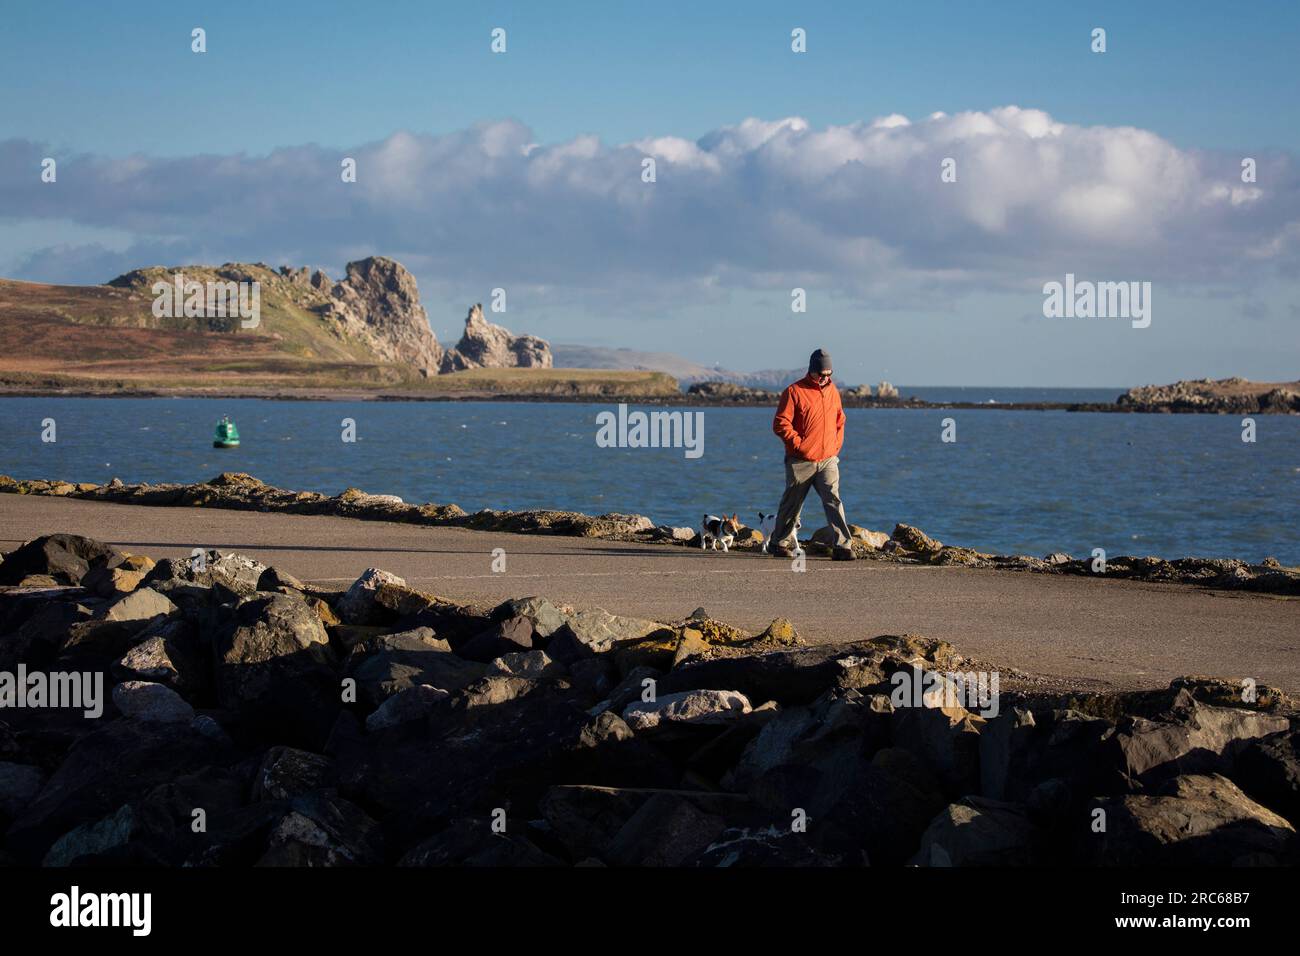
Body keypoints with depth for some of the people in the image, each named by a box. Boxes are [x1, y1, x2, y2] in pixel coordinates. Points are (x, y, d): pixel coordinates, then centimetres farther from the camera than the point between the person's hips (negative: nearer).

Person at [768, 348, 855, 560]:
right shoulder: (794, 392, -7)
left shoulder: (832, 391, 11)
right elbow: (780, 424, -10)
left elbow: (840, 420, 24)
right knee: (792, 504, 7)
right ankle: (778, 543, 24)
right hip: (801, 462, -4)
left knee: (833, 501, -11)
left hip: (828, 460, 4)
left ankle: (842, 546, -17)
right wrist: (798, 444, -13)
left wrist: (836, 445, 12)